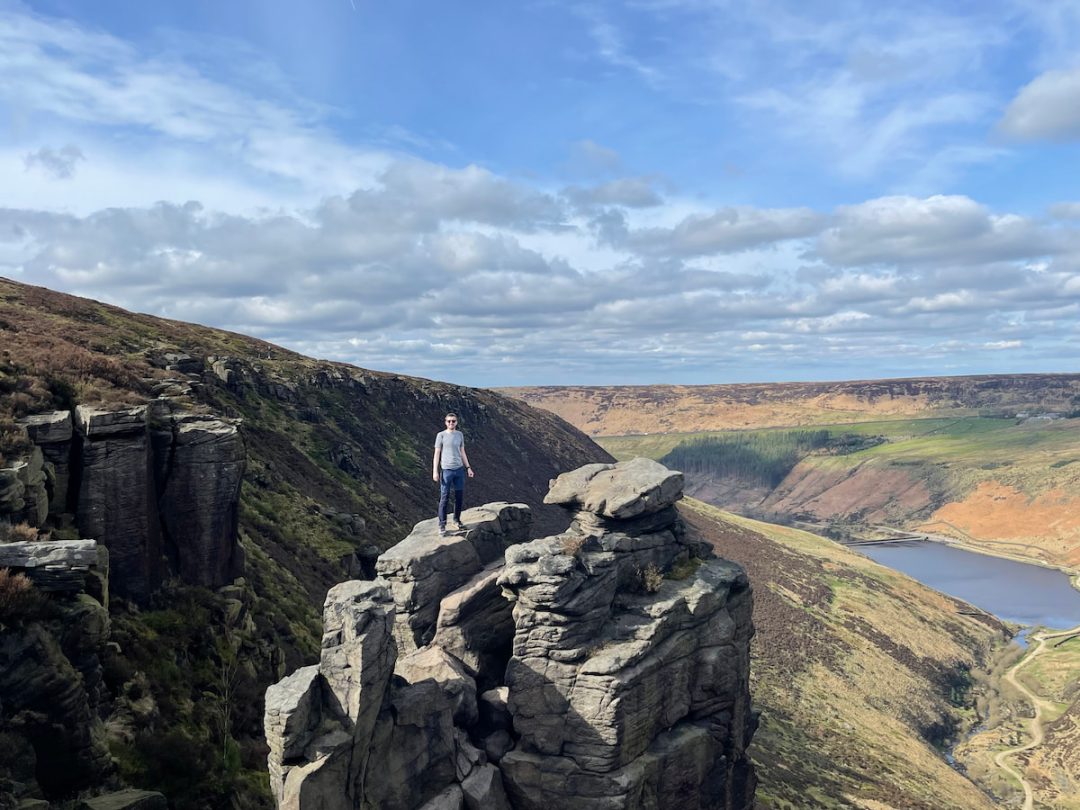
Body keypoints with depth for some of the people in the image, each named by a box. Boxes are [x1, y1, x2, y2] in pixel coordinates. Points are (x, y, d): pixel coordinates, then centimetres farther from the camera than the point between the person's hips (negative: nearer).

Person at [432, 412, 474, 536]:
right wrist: (435, 471, -7)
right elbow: (437, 454, -2)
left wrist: (468, 468, 12)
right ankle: (442, 525, 2)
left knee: (459, 497, 7)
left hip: (459, 470, 4)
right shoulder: (441, 435, -2)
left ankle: (457, 520, 22)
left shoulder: (459, 434, 10)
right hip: (446, 470, -4)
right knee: (444, 498, -3)